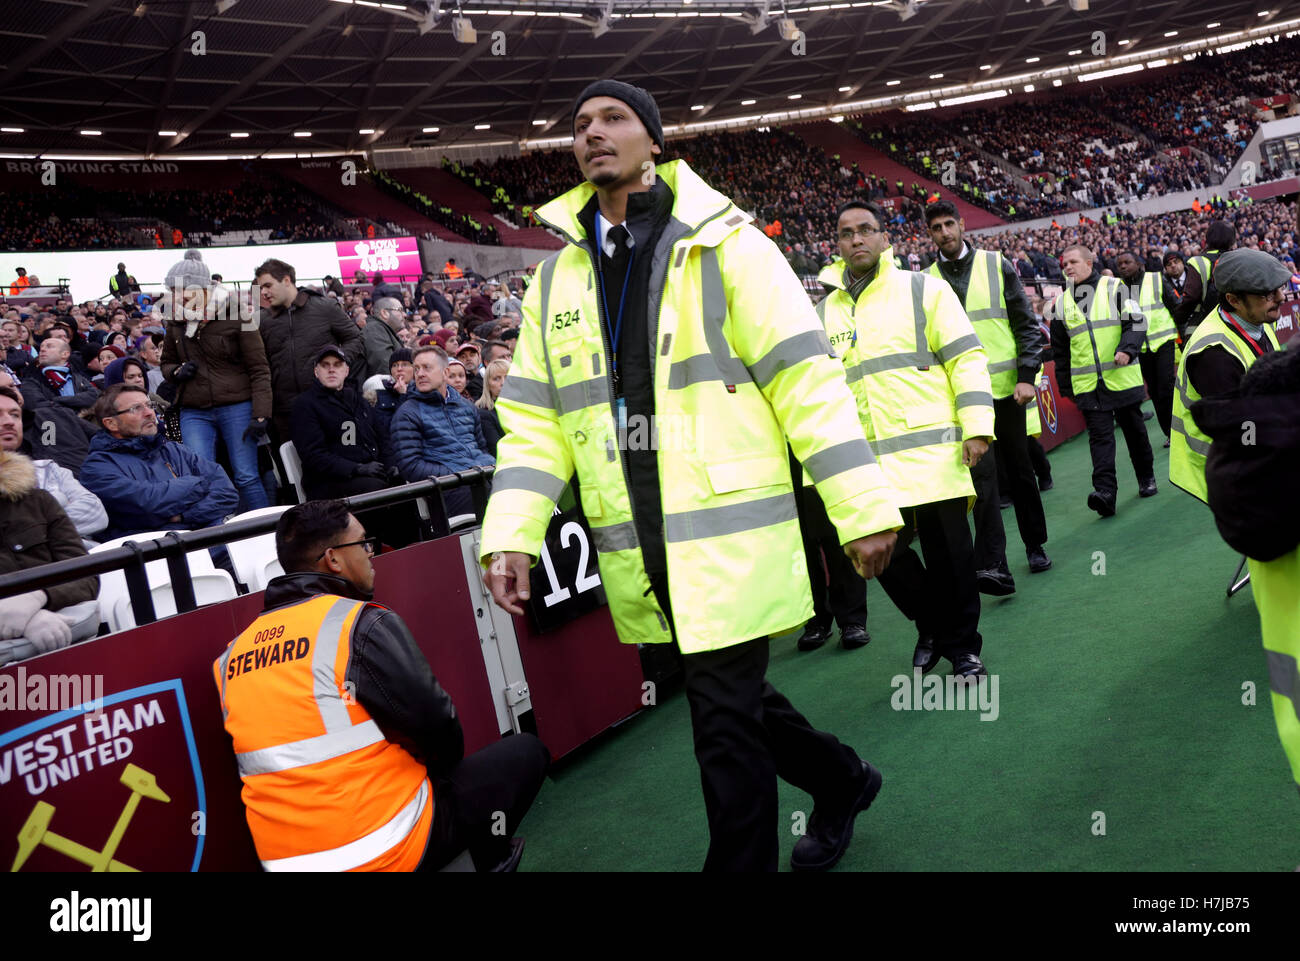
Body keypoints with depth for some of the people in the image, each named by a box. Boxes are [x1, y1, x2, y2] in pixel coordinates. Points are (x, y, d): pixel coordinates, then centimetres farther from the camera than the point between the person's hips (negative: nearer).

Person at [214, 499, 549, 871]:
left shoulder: (232, 659, 6)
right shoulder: (362, 623, -14)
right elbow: (435, 726, -14)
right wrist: (441, 768, 9)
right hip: (390, 847, -7)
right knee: (526, 752, 12)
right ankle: (490, 858, 26)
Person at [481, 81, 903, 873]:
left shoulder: (723, 244, -3)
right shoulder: (557, 279, 11)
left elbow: (805, 377, -8)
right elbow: (535, 419, 9)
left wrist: (863, 506, -13)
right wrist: (512, 534, -2)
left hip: (729, 537, -5)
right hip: (639, 558, 6)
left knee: (726, 718, -2)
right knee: (732, 697, 18)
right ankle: (841, 781, 44)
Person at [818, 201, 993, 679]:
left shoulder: (923, 289, 4)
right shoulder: (825, 311, 14)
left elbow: (966, 358, -1)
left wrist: (976, 425, -9)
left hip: (933, 452, -3)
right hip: (868, 463, 3)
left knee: (949, 555, 2)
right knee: (886, 555, 3)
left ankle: (962, 646, 21)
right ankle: (933, 627, 29)